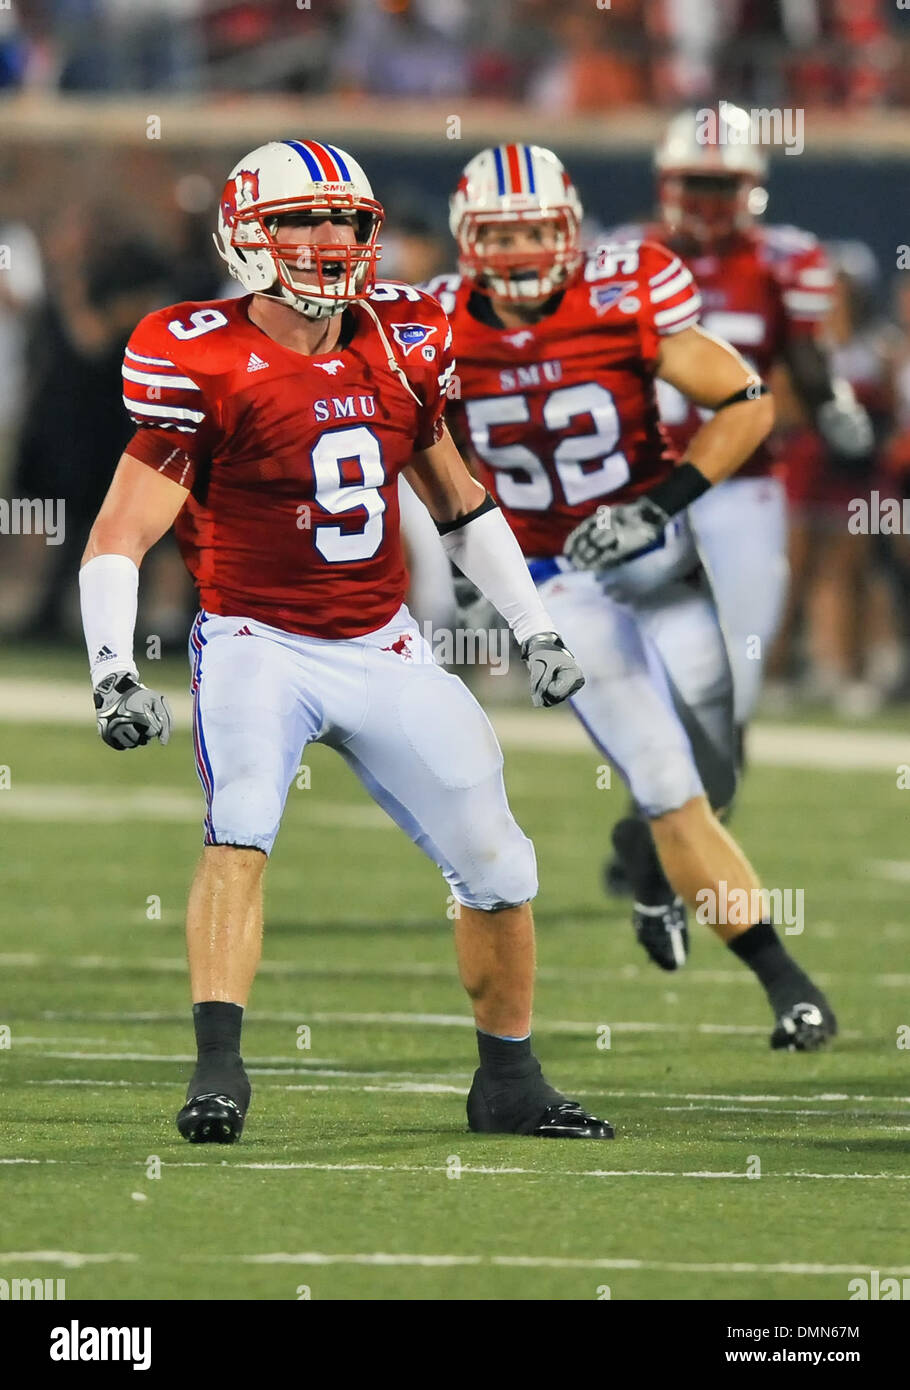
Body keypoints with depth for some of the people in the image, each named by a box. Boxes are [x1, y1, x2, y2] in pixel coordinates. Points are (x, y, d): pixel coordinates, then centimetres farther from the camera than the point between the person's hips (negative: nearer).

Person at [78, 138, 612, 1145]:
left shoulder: (398, 346, 2)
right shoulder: (207, 365, -14)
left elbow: (457, 502, 18)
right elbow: (119, 537, -15)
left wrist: (534, 629, 18)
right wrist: (113, 673, -26)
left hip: (382, 649, 5)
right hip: (258, 645, -5)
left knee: (498, 864, 5)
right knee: (241, 826, -31)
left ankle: (508, 1083, 24)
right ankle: (218, 1067, -32)